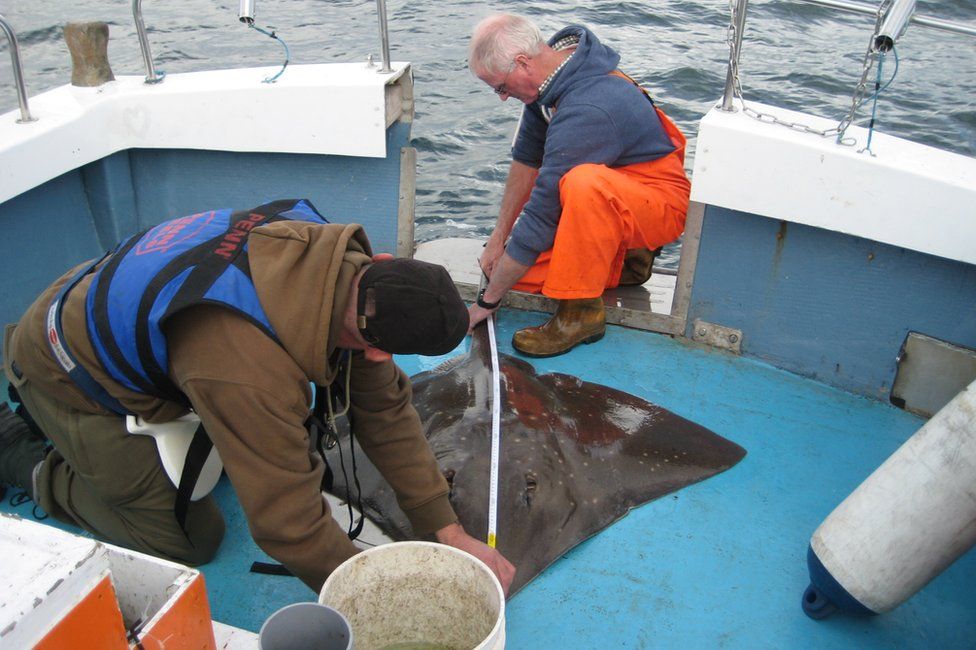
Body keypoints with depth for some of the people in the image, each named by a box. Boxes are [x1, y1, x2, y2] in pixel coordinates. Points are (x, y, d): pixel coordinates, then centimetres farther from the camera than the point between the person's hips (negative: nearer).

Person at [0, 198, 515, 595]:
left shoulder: (346, 262, -20)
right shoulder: (253, 372, -45)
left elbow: (385, 409, -12)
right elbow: (289, 525, -35)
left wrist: (449, 531, -12)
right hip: (65, 375, -7)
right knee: (189, 540, -1)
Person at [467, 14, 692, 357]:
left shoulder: (584, 112, -33)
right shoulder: (550, 71, -6)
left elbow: (541, 215, -30)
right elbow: (526, 158, 5)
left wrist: (487, 301, -21)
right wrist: (499, 236, 2)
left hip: (660, 203, -9)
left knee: (583, 183, -42)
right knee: (519, 269, -4)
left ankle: (581, 311, -23)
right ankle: (622, 257, 13)